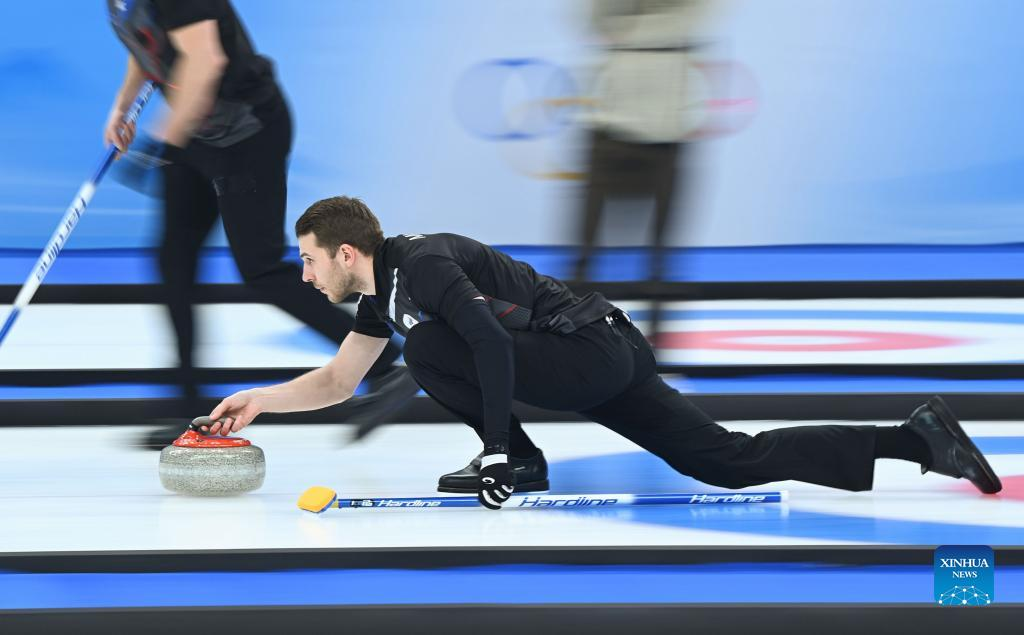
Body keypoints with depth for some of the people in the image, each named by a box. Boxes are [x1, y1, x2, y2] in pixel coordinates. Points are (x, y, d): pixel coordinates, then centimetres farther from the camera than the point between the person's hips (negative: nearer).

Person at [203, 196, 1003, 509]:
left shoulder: (421, 264, -15)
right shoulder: (384, 291, 15)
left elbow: (492, 345, -26)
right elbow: (337, 381, 26)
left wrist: (498, 453, -27)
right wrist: (262, 399, 14)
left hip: (590, 355, -9)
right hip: (606, 360, 9)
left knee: (430, 348, -15)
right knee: (729, 460, 2)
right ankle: (912, 438, -1)